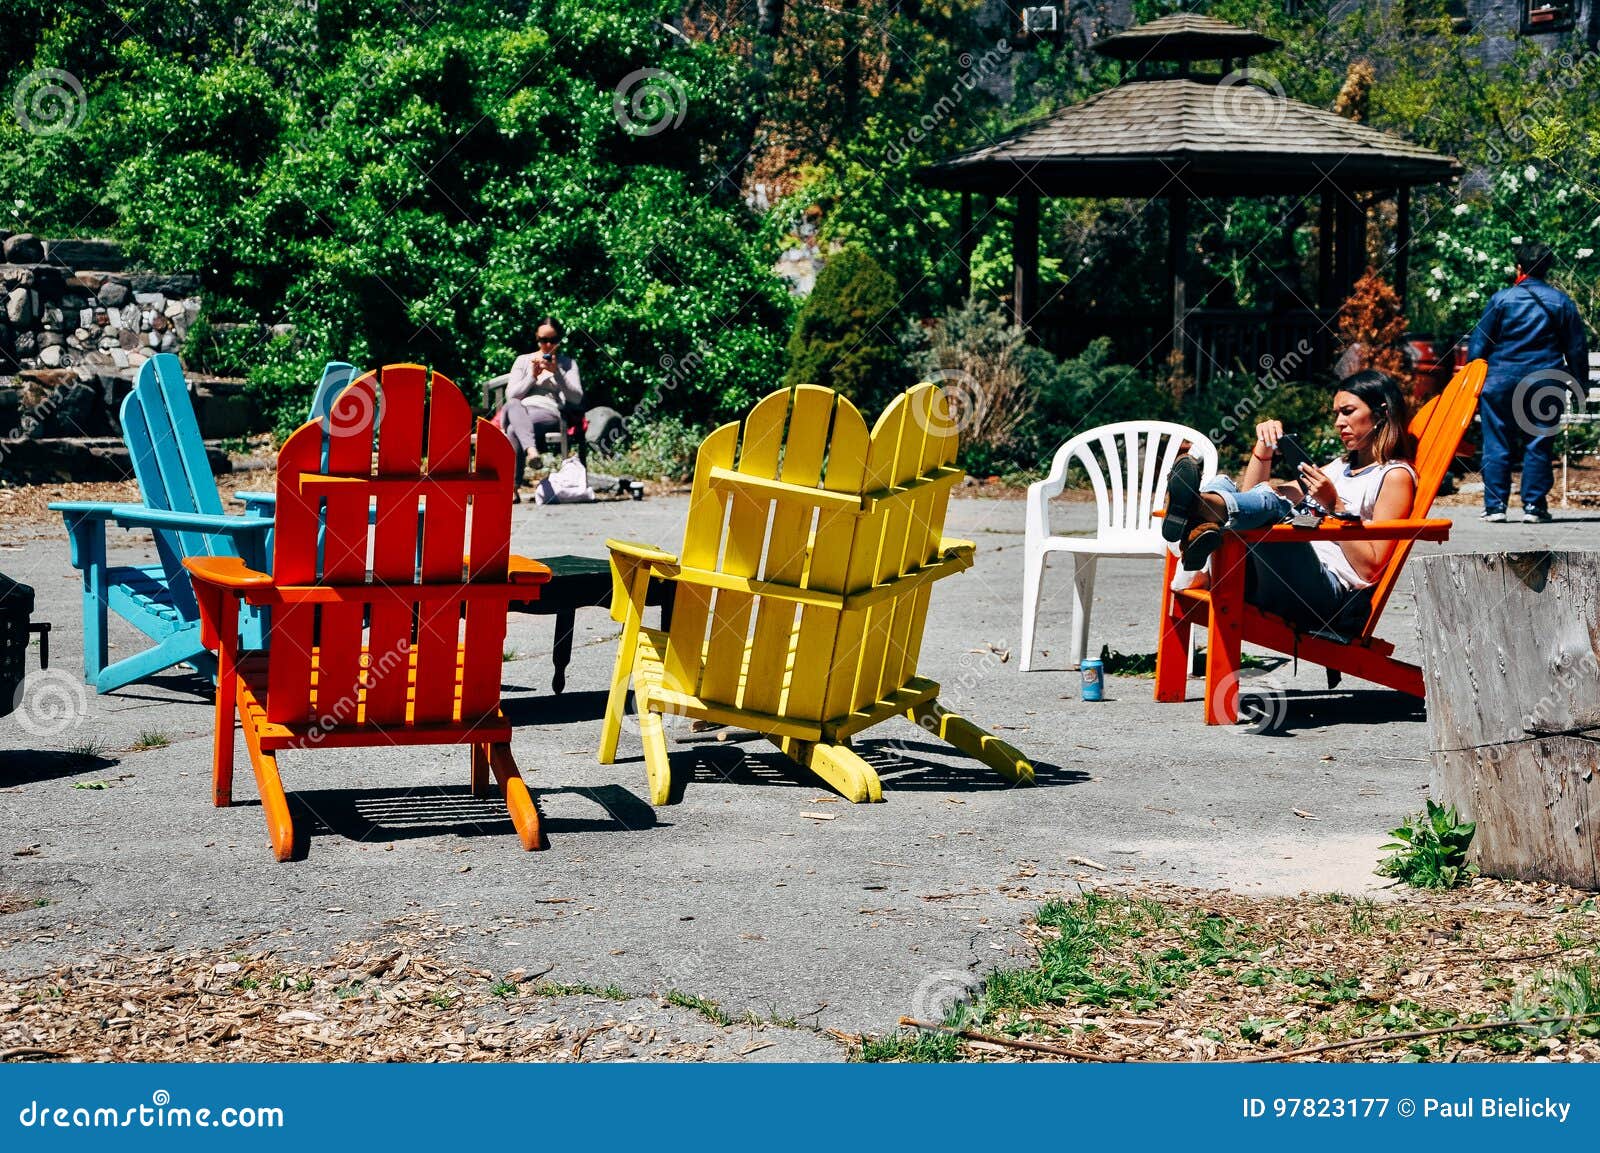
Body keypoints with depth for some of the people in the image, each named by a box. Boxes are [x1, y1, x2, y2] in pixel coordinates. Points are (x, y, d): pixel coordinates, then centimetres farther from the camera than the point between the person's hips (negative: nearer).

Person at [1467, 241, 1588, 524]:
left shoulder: (1502, 299, -1)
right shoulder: (1562, 302, 5)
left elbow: (1478, 344, 0)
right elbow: (1576, 349, 8)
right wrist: (1579, 384, 17)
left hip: (1502, 382, -1)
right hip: (1545, 383, 1)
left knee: (1497, 446, 3)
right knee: (1538, 446, 6)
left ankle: (1495, 505, 2)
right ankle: (1534, 505, 4)